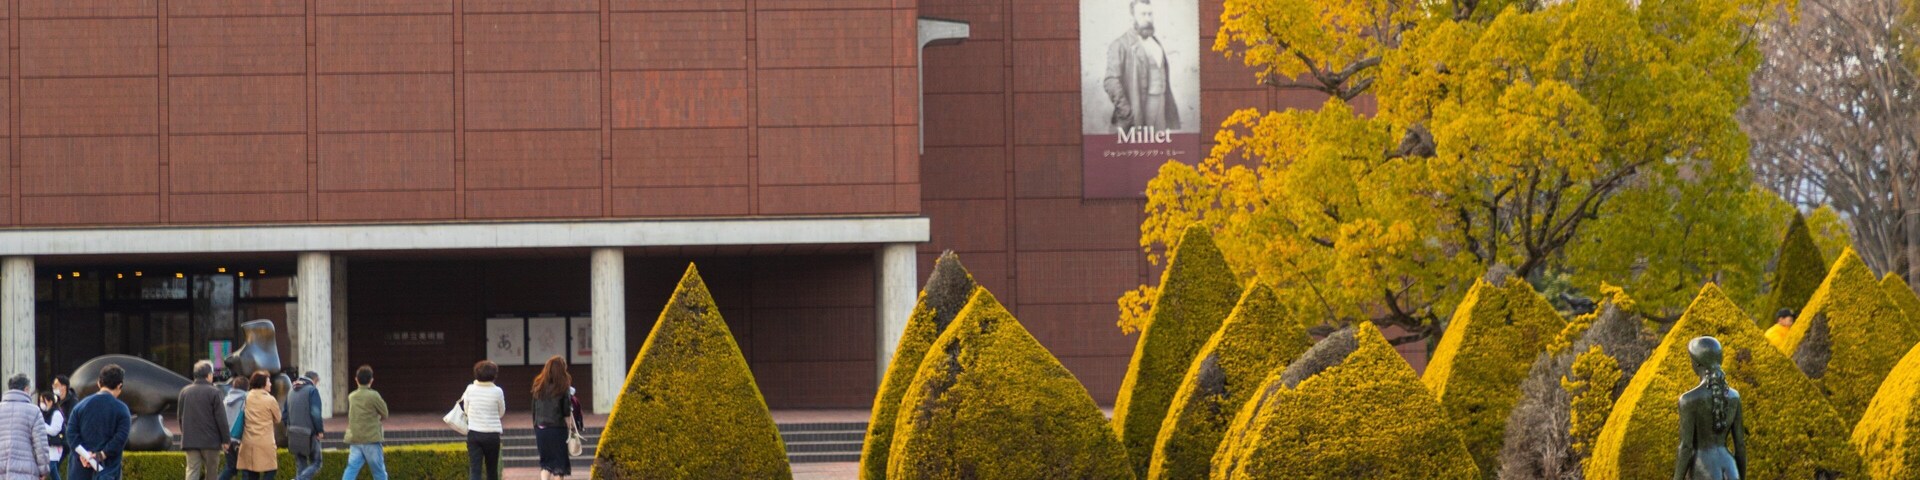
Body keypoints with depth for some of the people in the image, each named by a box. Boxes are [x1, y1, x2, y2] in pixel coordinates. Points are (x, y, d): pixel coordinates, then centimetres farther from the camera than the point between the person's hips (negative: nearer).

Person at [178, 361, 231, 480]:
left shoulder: (184, 391, 8)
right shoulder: (213, 392, -8)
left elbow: (180, 416, 14)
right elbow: (221, 418, -9)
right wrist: (225, 439, -3)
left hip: (190, 440, 4)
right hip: (210, 440, -4)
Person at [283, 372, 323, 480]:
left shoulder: (292, 391, 14)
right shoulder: (312, 390, -8)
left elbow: (284, 413, 13)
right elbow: (315, 413, -17)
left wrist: (290, 428, 18)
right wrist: (320, 430, -7)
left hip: (294, 434, 7)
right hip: (309, 434, -7)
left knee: (300, 464, 13)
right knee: (315, 463, 1)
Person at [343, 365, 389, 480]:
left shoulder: (351, 397, 10)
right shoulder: (373, 396, -8)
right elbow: (385, 415, 1)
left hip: (354, 440, 4)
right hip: (371, 439, -4)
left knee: (352, 469, -4)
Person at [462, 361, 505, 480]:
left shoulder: (470, 389, -3)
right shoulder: (497, 392, -8)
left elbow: (466, 409, 7)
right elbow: (501, 413, 5)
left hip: (473, 433, 1)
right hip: (492, 434, -1)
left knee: (474, 469, -4)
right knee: (492, 470, 13)